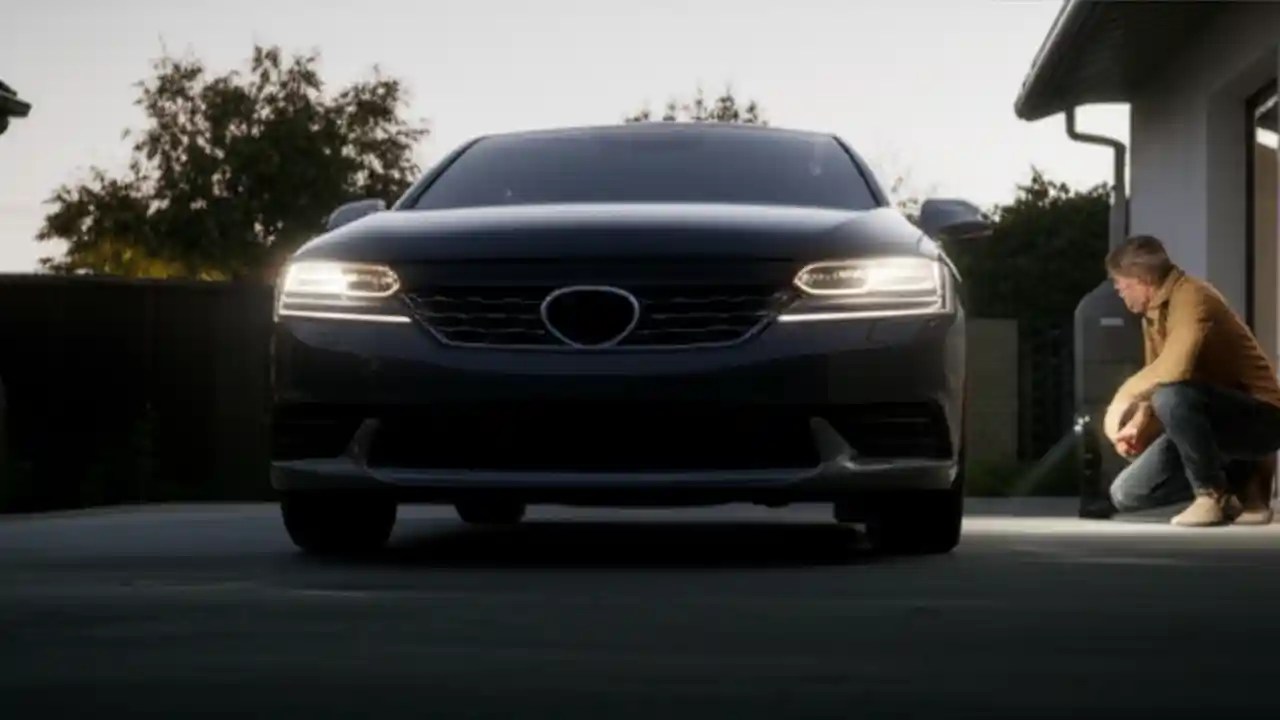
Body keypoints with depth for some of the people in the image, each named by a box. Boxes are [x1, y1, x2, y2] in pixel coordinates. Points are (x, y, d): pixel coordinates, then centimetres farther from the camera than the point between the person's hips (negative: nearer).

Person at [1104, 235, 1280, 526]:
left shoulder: (1191, 297, -21)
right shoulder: (1153, 314, 7)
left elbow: (1173, 371, -37)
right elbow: (1157, 378, 14)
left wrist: (1123, 400, -21)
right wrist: (1139, 423, -7)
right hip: (1206, 419, 9)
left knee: (1171, 397, -37)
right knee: (1126, 494, 0)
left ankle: (1214, 494, -16)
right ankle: (1239, 478, 9)